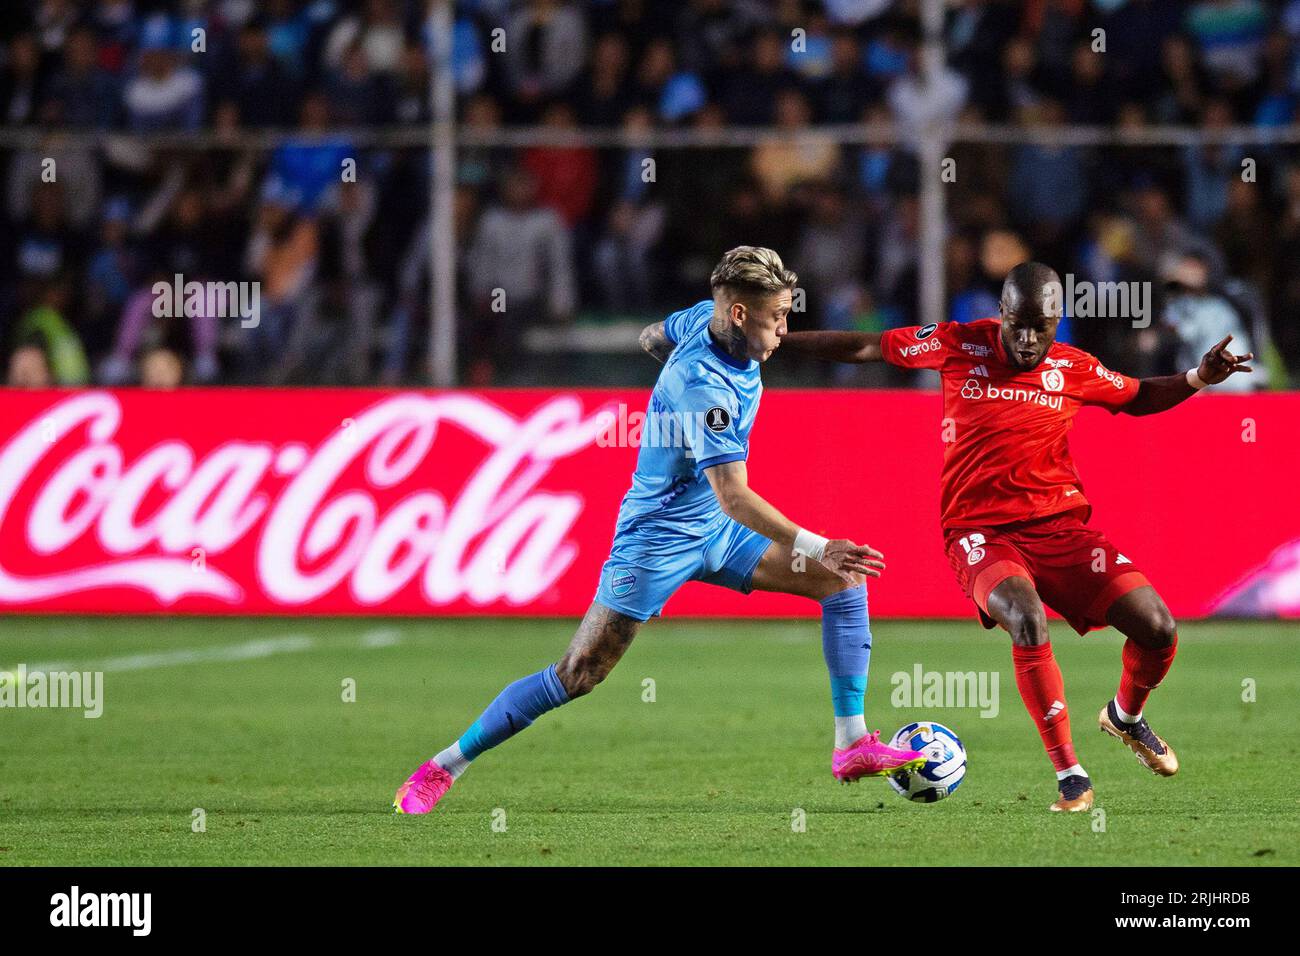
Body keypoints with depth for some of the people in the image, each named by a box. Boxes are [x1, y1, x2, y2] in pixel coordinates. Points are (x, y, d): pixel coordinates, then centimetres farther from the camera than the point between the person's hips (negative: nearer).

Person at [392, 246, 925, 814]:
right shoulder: (705, 389, -31)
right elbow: (733, 497, -38)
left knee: (845, 581, -1)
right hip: (659, 537, -9)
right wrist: (815, 547, -44)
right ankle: (443, 767, 5)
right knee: (577, 676, -8)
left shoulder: (705, 317, -5)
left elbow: (652, 338, 19)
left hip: (716, 531, 9)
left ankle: (853, 746, 1)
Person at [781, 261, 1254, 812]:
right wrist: (773, 338, 9)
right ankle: (1070, 777, -21)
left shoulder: (1072, 368, 5)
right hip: (981, 533, -3)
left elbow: (1136, 398, 23)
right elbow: (865, 348, 8)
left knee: (1157, 627, -11)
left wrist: (1199, 378, 6)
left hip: (1060, 524, 3)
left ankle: (1126, 716, 25)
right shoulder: (959, 345, -2)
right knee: (1028, 621, -34)